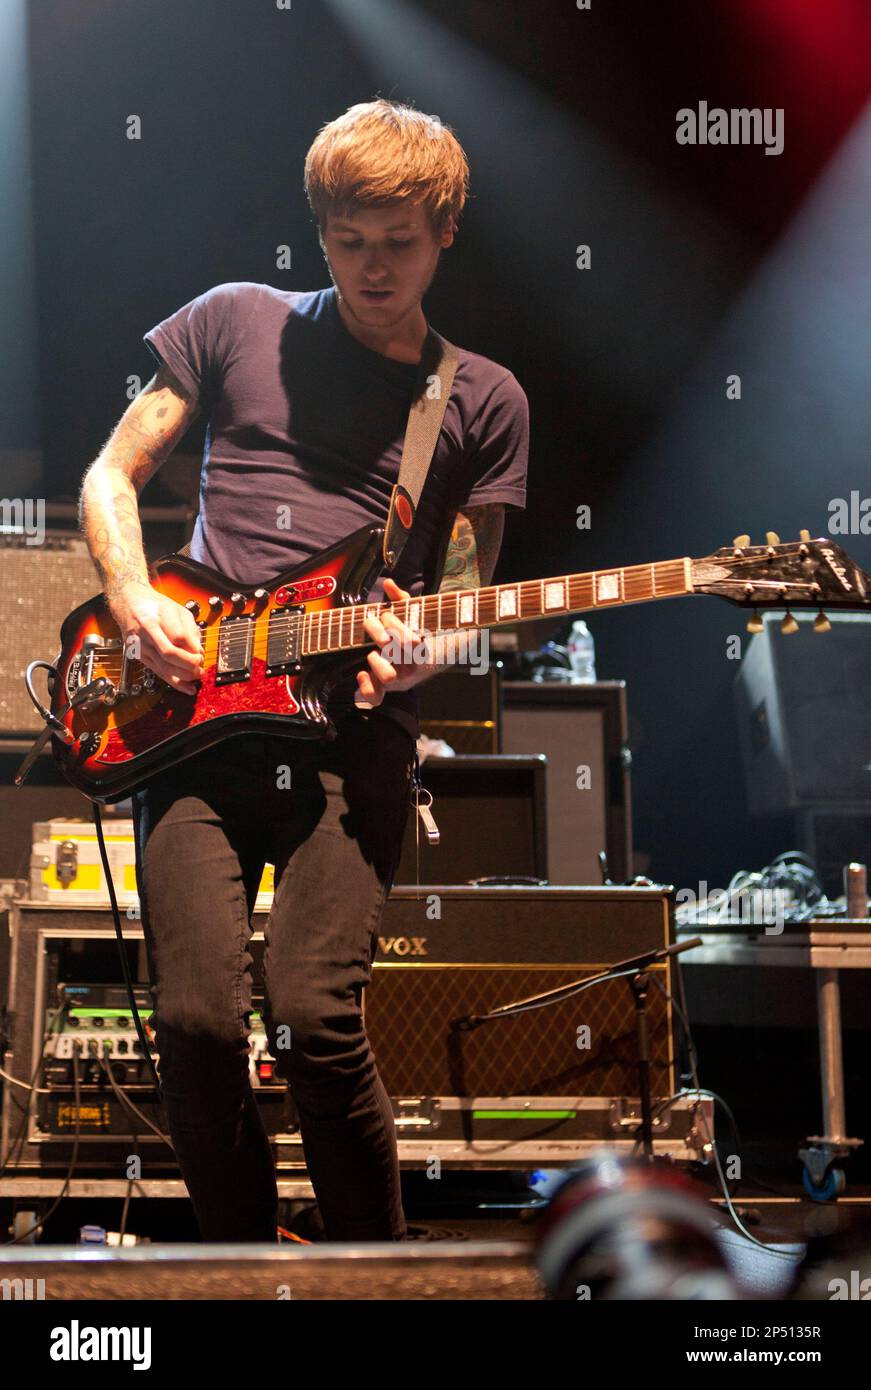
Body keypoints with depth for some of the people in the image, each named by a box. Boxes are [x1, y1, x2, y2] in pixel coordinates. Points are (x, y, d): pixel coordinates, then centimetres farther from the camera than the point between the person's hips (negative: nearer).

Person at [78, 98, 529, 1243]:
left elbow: (463, 593, 15)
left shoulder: (483, 403, 13)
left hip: (354, 729, -1)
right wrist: (136, 605, -1)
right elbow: (112, 476, 16)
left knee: (316, 1013, -17)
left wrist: (412, 653, -8)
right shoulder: (238, 324, 14)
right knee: (197, 1020, -12)